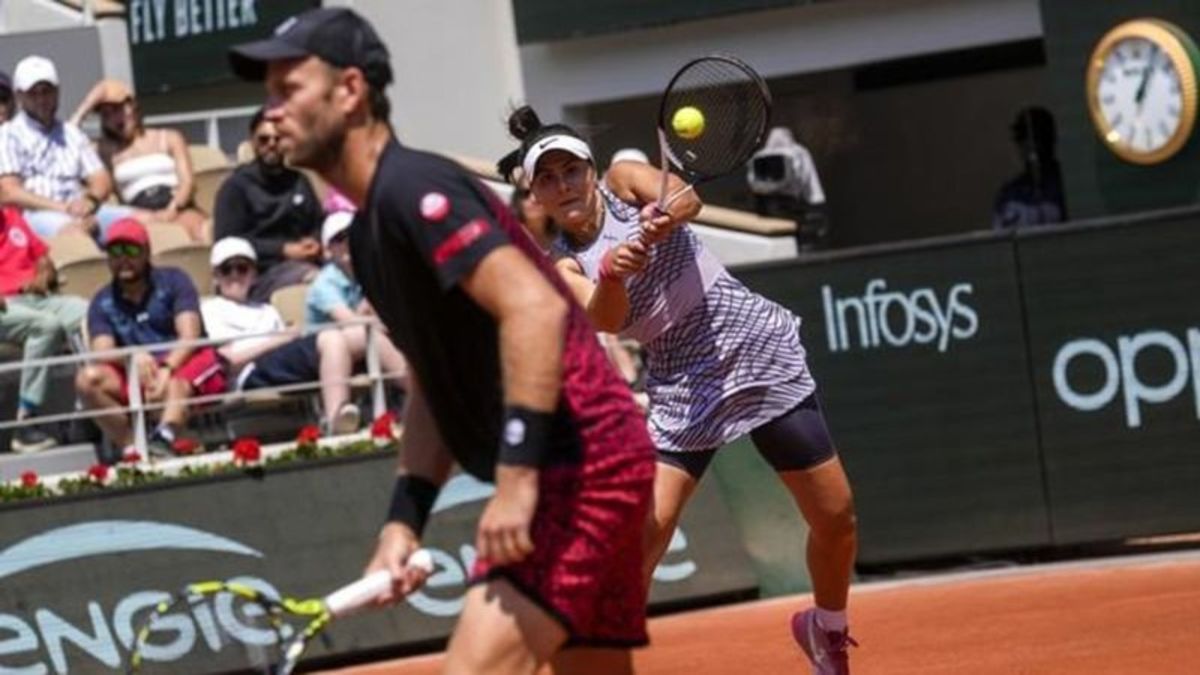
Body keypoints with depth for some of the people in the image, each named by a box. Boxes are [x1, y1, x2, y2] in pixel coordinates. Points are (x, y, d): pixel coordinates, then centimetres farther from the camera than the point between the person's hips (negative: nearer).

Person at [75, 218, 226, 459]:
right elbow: (102, 353, -6)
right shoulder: (102, 303, 9)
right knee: (88, 379, -24)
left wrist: (167, 368, -30)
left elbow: (190, 336, -10)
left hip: (183, 365, -3)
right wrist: (132, 358, -29)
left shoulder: (173, 281, 3)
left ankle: (164, 439, -66)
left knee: (176, 383, -39)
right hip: (138, 377, 3)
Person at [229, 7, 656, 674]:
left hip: (580, 464, -10)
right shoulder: (371, 229, 17)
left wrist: (517, 473, -27)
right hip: (573, 472, 10)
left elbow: (535, 308, -25)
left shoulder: (410, 188, -13)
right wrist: (406, 518, 12)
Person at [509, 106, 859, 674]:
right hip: (679, 388, 0)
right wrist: (612, 271, -46)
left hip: (758, 350, 0)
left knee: (836, 521, 4)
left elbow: (687, 200, -24)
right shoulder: (564, 265, -2)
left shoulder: (623, 181, -2)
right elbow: (606, 318, -24)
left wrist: (661, 220, -47)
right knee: (644, 531, -20)